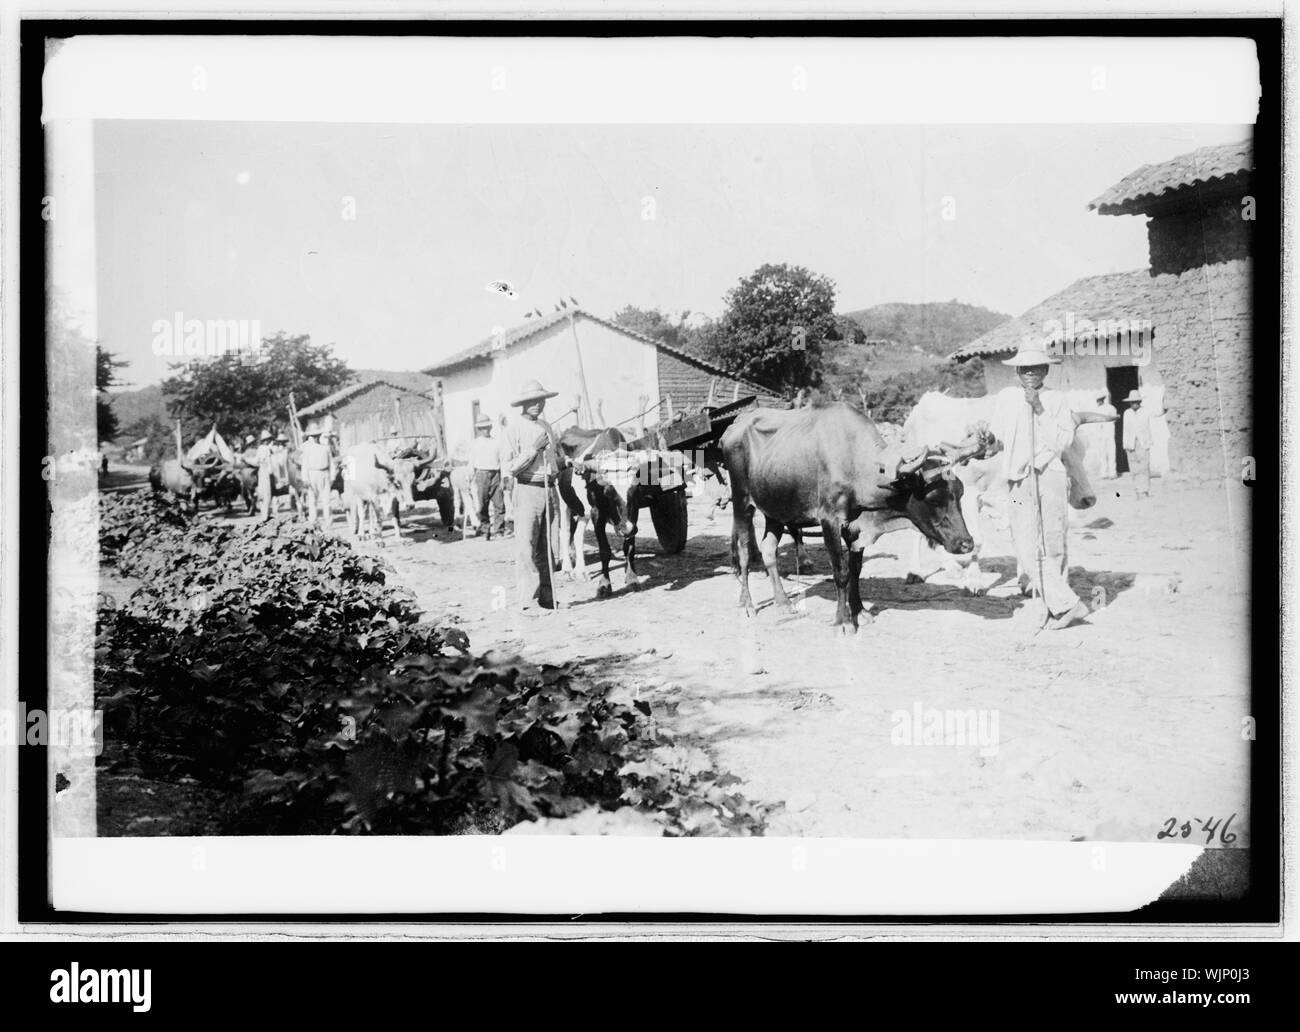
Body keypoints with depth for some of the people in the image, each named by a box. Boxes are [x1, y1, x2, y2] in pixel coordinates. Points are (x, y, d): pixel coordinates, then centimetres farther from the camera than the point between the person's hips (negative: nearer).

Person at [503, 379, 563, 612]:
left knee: (548, 548, 8)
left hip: (550, 489, 6)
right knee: (526, 547, -6)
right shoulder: (515, 429, -5)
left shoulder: (546, 426, 14)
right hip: (527, 490, -6)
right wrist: (533, 449, -15)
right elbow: (510, 468, -11)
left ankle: (546, 596, 14)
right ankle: (525, 600, -4)